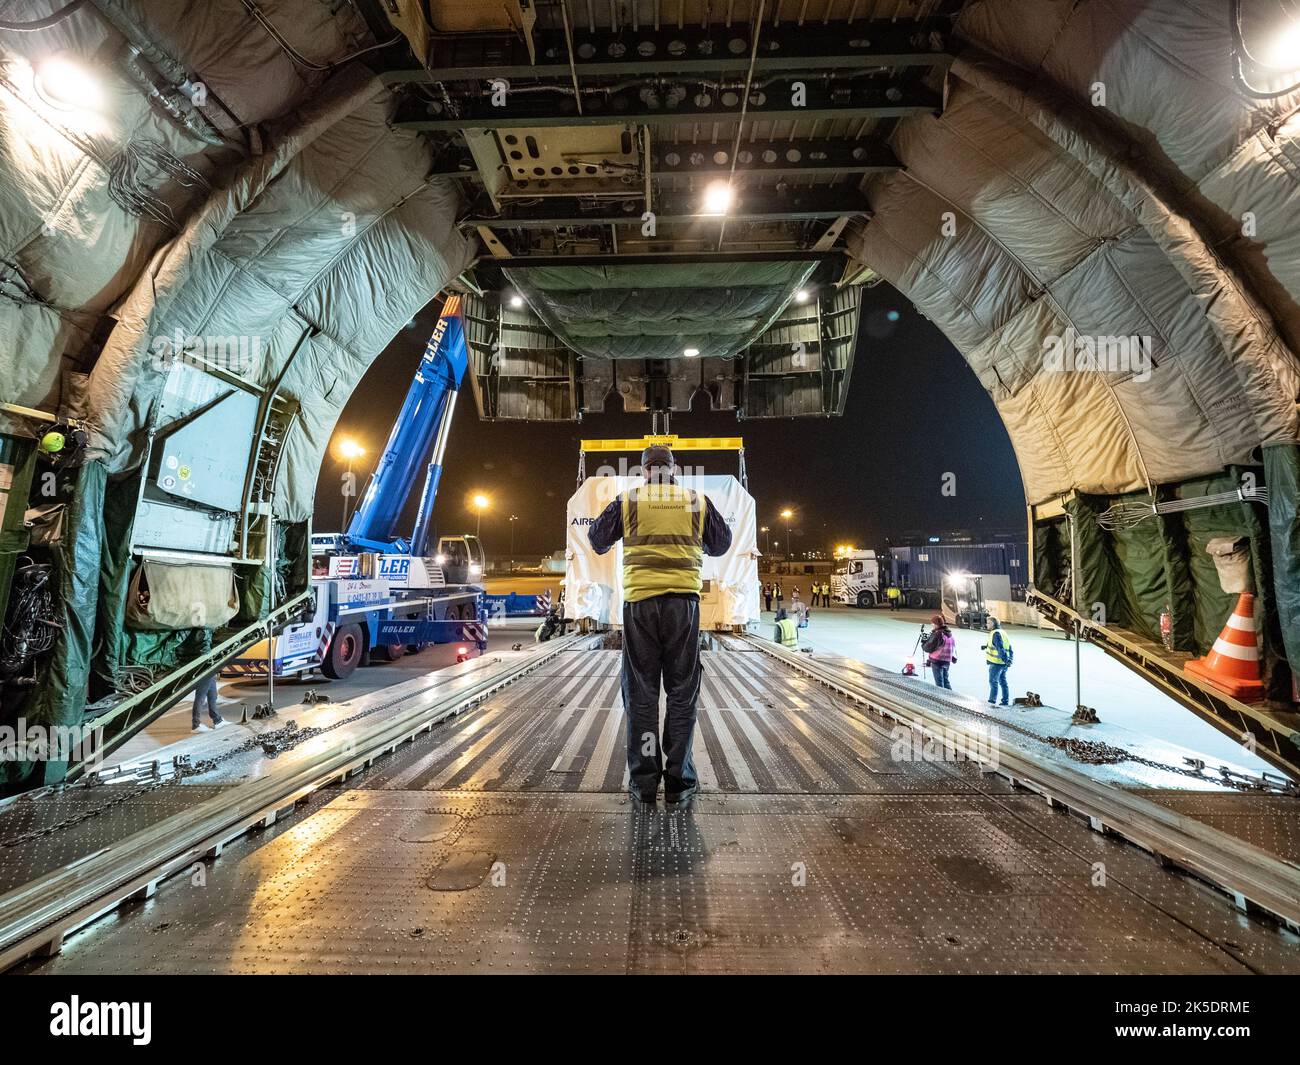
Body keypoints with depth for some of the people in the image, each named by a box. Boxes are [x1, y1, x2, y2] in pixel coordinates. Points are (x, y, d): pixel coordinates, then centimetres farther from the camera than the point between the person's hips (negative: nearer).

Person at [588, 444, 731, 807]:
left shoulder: (628, 500, 5)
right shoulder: (697, 501, 8)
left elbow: (597, 541, 14)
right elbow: (721, 544, 19)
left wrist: (616, 539, 35)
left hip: (640, 599, 0)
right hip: (683, 599, 1)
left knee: (641, 692, 7)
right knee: (682, 691, 7)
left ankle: (643, 780, 12)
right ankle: (679, 782, 12)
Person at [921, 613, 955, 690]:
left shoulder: (937, 634, -18)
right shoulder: (949, 633, 8)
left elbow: (929, 648, -17)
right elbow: (953, 646, 17)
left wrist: (923, 643, 0)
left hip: (937, 661, -8)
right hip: (947, 661, 8)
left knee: (939, 682, 0)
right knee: (945, 680, 18)